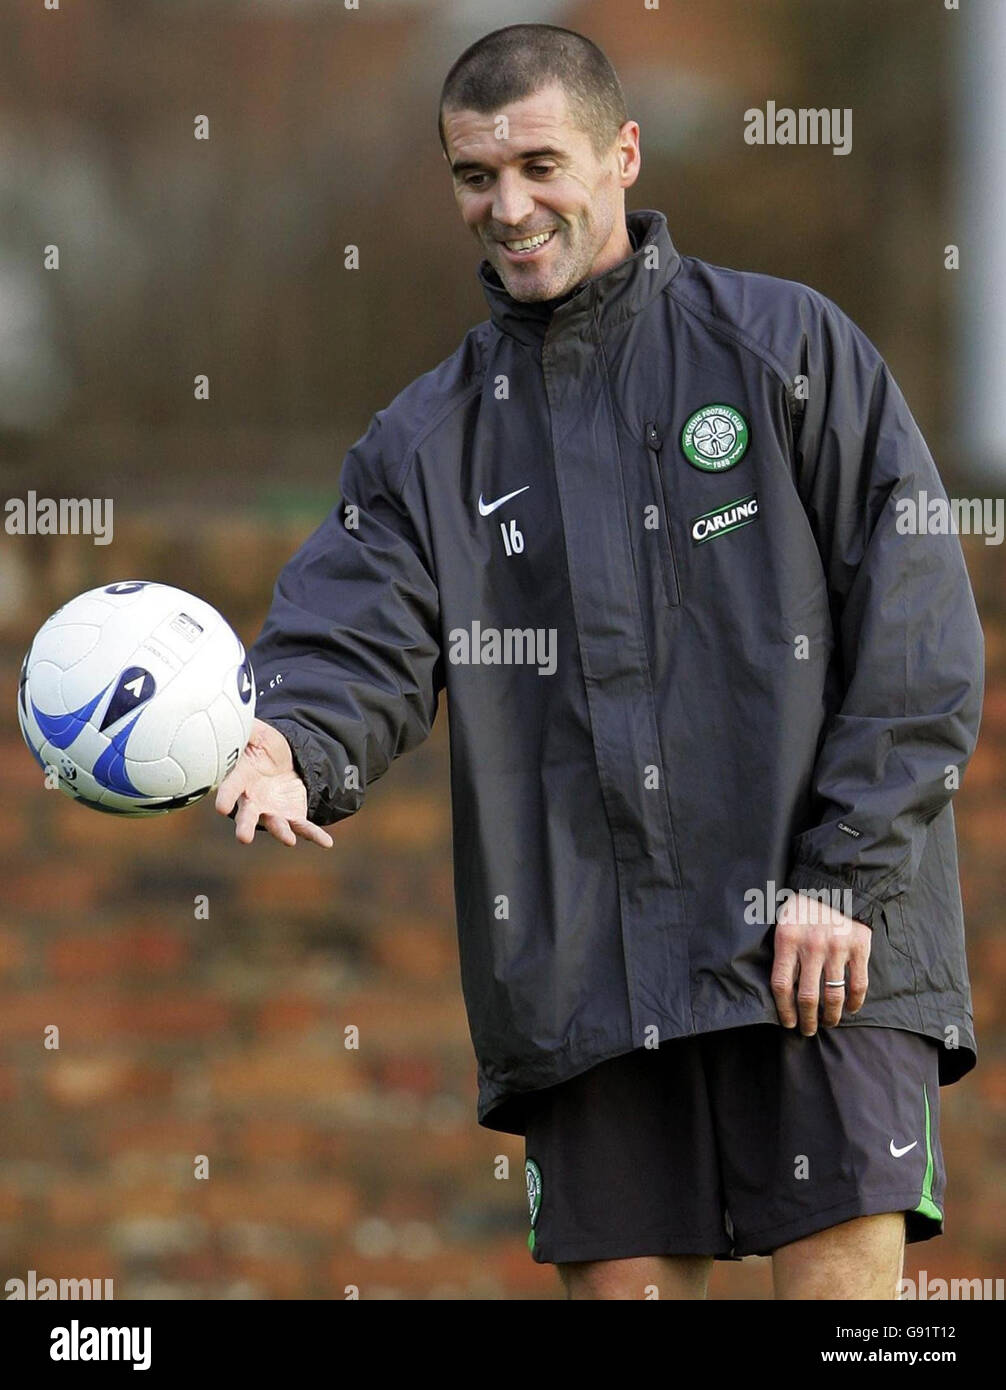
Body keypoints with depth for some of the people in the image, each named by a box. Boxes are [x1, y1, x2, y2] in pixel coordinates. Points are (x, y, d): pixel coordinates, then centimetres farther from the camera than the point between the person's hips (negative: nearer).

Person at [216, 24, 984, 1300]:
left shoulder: (791, 349, 5)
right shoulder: (428, 440, 14)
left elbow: (919, 634, 1)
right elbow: (351, 643, 0)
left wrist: (844, 876, -8)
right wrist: (292, 748, -25)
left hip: (822, 949, -3)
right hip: (582, 977, 3)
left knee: (842, 1285, -11)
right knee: (621, 1278, 2)